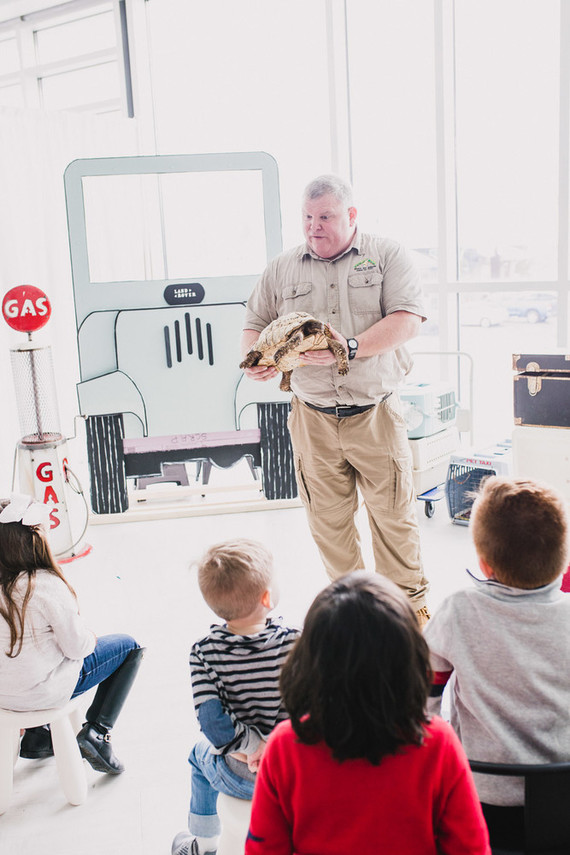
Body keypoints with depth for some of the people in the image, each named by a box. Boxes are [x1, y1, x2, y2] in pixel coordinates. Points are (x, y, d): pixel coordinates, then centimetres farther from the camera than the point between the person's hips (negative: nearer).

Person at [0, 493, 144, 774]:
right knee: (129, 647, 11)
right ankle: (95, 732, 8)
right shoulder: (47, 585, -27)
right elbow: (77, 646, -18)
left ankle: (35, 738, 32)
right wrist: (91, 638, 5)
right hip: (43, 692, -6)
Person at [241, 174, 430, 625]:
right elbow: (255, 322, 16)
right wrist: (255, 358, -7)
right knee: (328, 517, 9)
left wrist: (351, 347, -22)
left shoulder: (388, 255, 2)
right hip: (312, 416, 2)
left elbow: (407, 319, -10)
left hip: (376, 413, -2)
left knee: (394, 512, 6)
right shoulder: (282, 268, 11)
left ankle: (410, 597, 28)